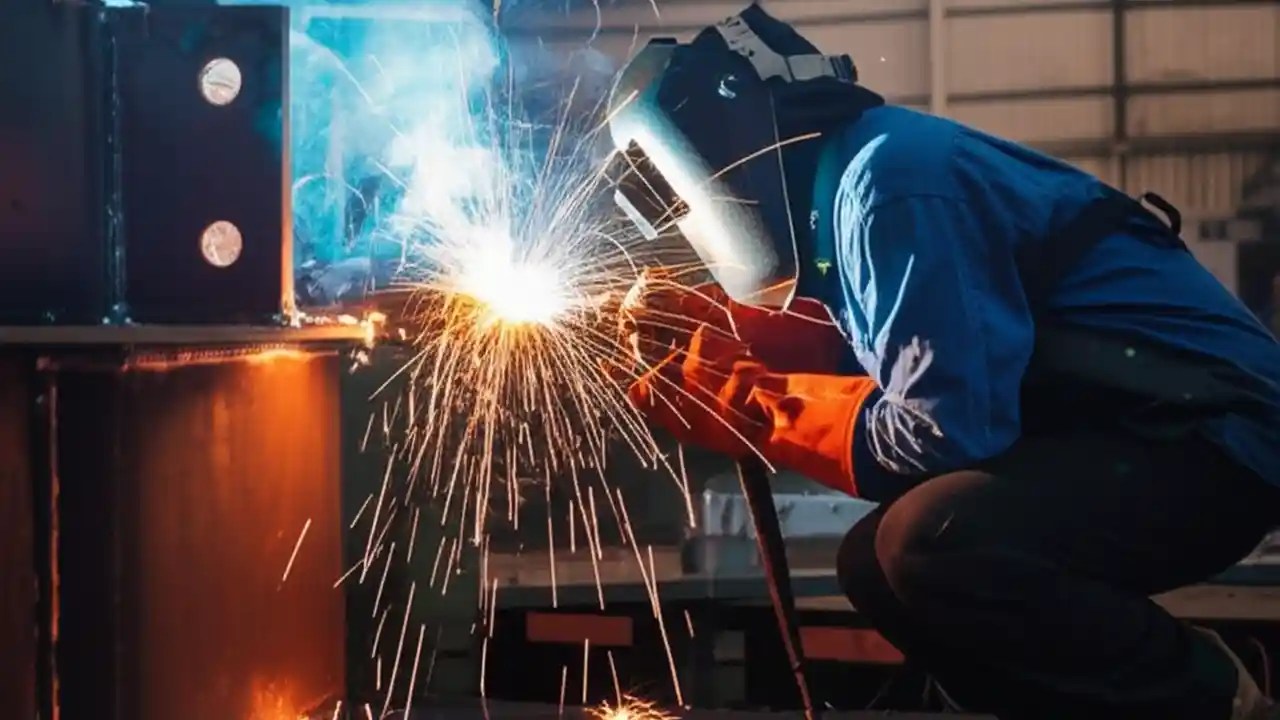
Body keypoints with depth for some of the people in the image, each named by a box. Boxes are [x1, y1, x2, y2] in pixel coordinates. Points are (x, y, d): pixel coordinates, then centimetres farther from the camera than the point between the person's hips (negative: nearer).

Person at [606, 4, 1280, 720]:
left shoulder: (891, 176, -18)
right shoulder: (847, 176, 12)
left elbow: (946, 428, -23)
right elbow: (868, 354, 21)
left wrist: (742, 399, -12)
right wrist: (708, 322, 10)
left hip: (1209, 431, -10)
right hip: (1134, 427, 10)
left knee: (931, 542, -29)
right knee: (879, 564, 10)